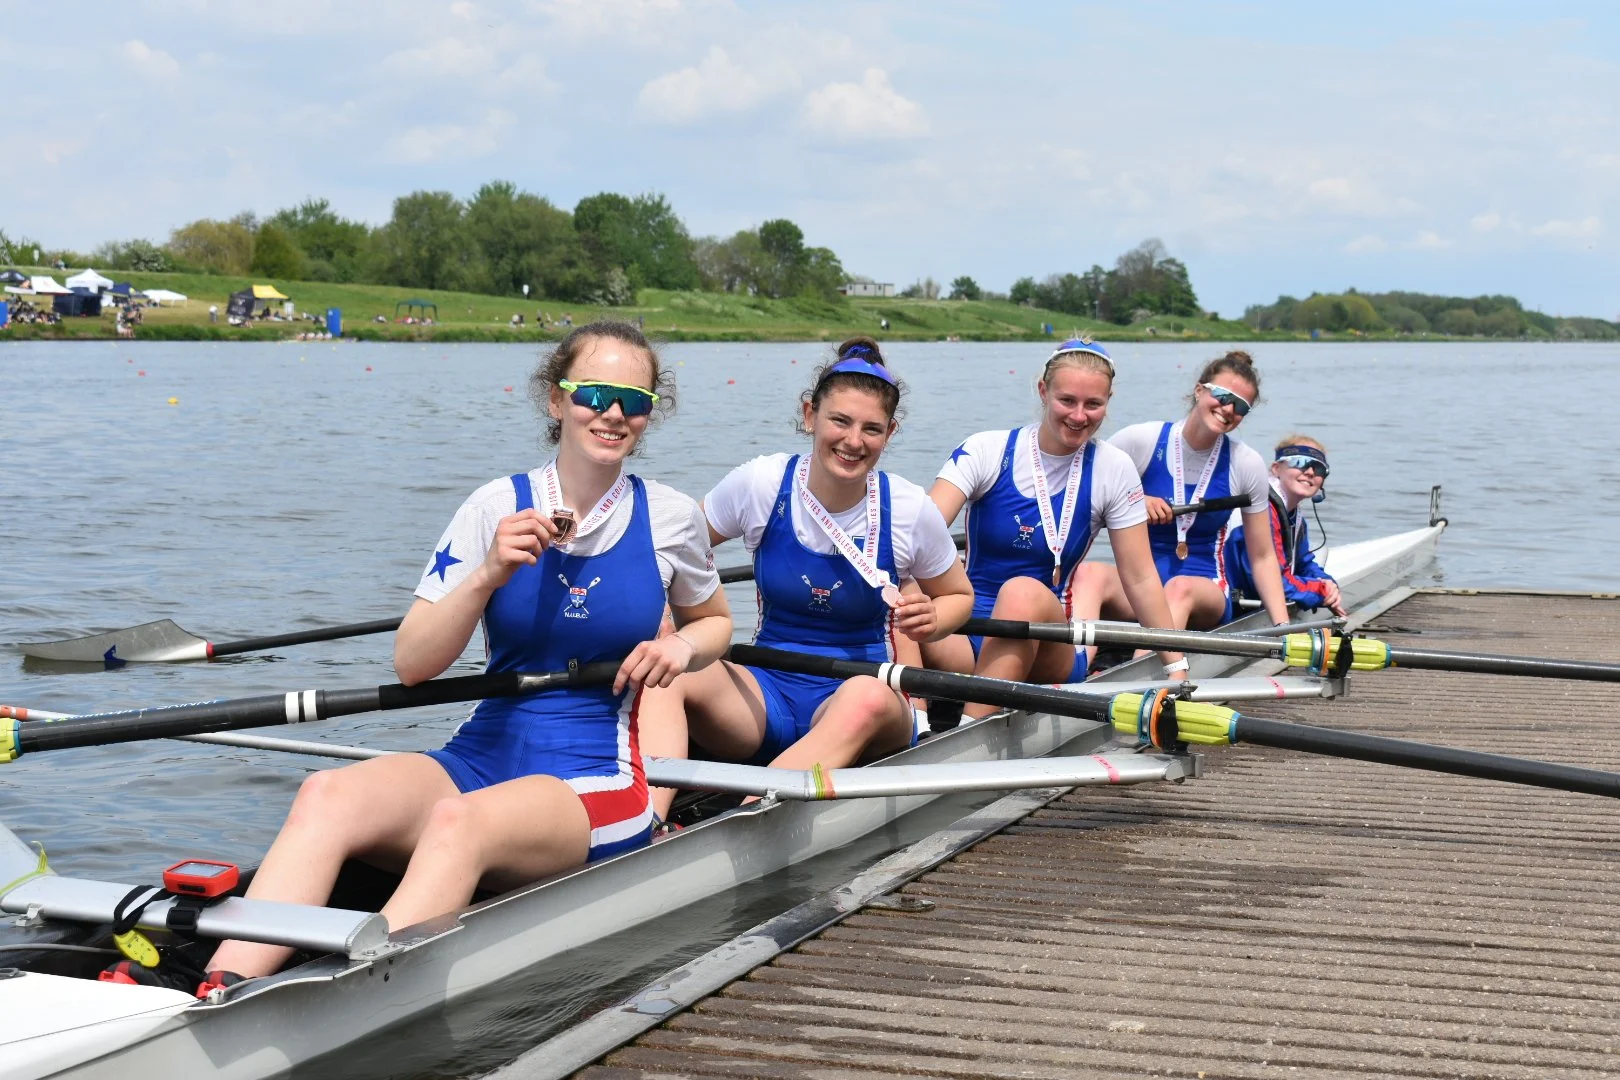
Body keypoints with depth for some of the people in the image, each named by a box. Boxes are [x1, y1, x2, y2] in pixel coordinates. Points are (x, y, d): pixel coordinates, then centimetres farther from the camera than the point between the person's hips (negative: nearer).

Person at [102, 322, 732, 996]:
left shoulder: (669, 518, 4)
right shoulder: (498, 508, 4)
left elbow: (716, 622, 24)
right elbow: (411, 663, -2)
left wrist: (682, 645, 0)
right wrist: (487, 575, -17)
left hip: (593, 785, -2)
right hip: (481, 756, 3)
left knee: (458, 823, -38)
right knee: (327, 796, -29)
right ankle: (221, 996, -46)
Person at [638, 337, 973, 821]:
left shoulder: (909, 510, -4)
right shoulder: (762, 483, -4)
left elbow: (958, 595, 13)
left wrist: (931, 618, -11)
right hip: (765, 691, 2)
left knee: (868, 698, -40)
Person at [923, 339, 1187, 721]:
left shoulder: (1113, 470, 2)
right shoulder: (987, 450, -2)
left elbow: (1140, 578, 6)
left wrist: (1176, 667, 1)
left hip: (1048, 651, 2)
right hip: (970, 637, -2)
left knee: (1023, 592, -36)